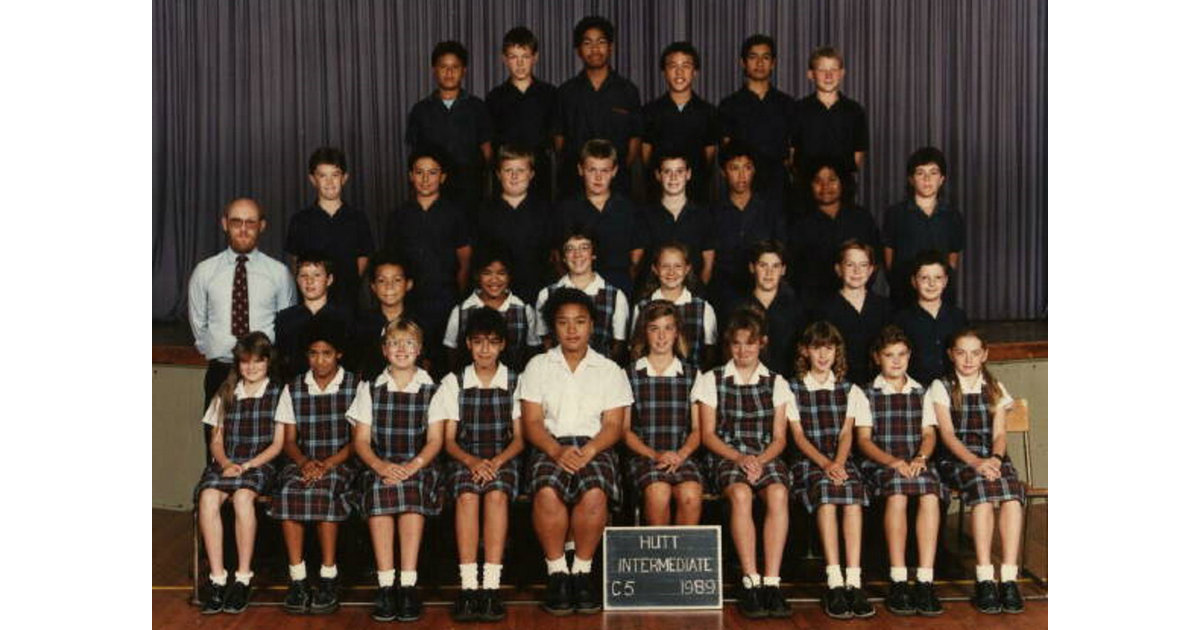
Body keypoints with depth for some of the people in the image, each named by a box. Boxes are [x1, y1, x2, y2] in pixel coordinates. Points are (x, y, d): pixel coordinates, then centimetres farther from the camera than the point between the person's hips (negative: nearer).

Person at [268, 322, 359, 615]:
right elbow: (289, 440, 11)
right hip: (304, 462, 3)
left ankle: (328, 579, -27)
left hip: (342, 463, -3)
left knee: (325, 489, -35)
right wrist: (305, 461, -10)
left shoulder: (355, 386, 4)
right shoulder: (294, 388, 13)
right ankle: (297, 579, -28)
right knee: (289, 490, -30)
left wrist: (329, 463, -15)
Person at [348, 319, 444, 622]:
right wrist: (380, 465, -15)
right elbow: (361, 440, 6)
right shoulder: (370, 389, 14)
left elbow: (435, 440, 2)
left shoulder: (431, 389, 10)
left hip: (419, 466, -1)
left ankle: (408, 584, -36)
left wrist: (412, 465, -18)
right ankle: (385, 585, -33)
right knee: (379, 488, -34)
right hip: (380, 465, 1)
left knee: (412, 487, -35)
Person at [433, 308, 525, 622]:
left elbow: (519, 437, 5)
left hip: (503, 458, 0)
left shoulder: (514, 382, 8)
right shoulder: (454, 383, 10)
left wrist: (497, 461, -14)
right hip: (464, 458, 1)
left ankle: (492, 586, -36)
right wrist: (472, 461, -14)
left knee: (497, 494, -33)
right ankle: (468, 586, -34)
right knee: (467, 495, -32)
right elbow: (449, 439, 6)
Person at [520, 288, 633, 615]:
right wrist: (557, 451, -15)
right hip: (551, 447, 0)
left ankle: (582, 571, -16)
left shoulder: (609, 370, 15)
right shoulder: (538, 366, 14)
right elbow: (532, 422, 5)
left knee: (595, 494, -34)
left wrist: (589, 450, -15)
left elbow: (613, 425, 6)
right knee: (547, 493, -34)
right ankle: (557, 572, -19)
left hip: (594, 447, 0)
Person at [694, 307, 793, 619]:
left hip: (766, 456, 1)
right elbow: (708, 434, 4)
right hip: (725, 457, -1)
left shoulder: (776, 383, 15)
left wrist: (760, 460, -11)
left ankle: (771, 582, -34)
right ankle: (750, 582, -32)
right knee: (740, 493, -35)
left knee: (778, 493, -33)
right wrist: (739, 457, -12)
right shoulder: (711, 381, 10)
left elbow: (779, 437, 10)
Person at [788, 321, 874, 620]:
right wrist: (824, 463, -16)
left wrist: (838, 463, -15)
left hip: (841, 461, 2)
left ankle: (854, 582, -37)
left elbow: (847, 433, 5)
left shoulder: (849, 390, 17)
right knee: (826, 492, -34)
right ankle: (834, 583, -39)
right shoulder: (792, 389, 11)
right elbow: (798, 435, 1)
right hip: (807, 461, -2)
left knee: (852, 494, -32)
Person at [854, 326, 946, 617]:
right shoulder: (868, 394, 12)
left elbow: (929, 434, 12)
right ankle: (898, 581, -33)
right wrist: (892, 461, -14)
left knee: (930, 495, -33)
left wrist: (920, 458, -11)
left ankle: (925, 580, -35)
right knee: (897, 494, -37)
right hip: (880, 463, -2)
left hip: (917, 463, 2)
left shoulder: (921, 393, 20)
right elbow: (863, 439, 3)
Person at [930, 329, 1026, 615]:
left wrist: (995, 458, -15)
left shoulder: (995, 389, 18)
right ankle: (984, 579, -35)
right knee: (982, 488, -35)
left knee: (1013, 492, -31)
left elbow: (999, 433, 8)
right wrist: (975, 462, -20)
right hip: (955, 459, -3)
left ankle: (1008, 578, -34)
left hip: (992, 457, 3)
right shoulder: (941, 388, 8)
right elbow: (947, 434, -3)